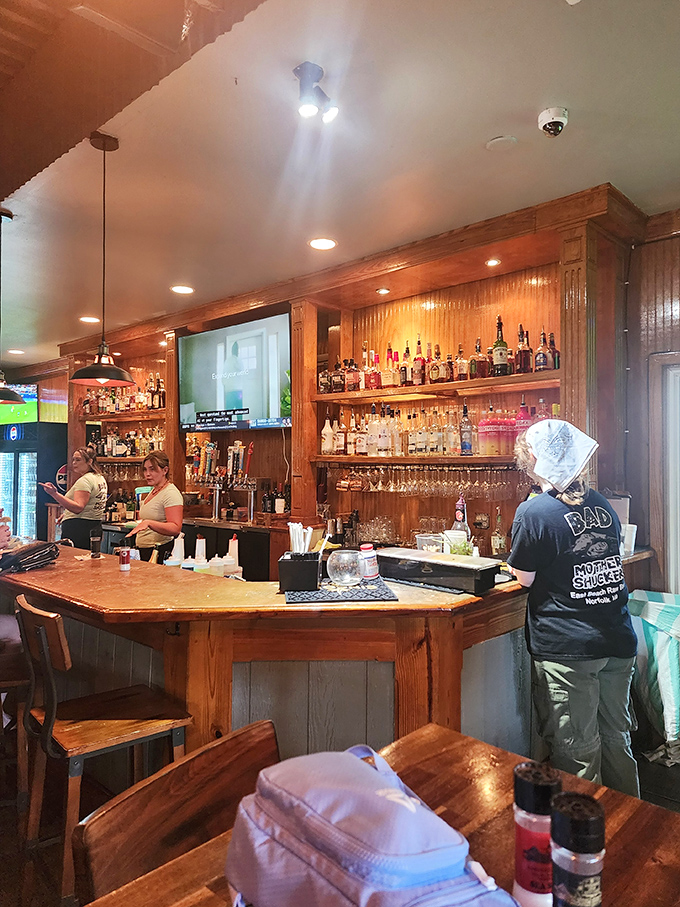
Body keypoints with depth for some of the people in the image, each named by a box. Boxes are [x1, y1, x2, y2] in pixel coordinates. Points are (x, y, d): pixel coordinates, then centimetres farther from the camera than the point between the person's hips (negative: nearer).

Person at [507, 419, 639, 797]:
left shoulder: (534, 513, -15)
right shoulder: (603, 504, 4)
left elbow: (525, 578, -7)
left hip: (567, 651, -6)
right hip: (618, 642, 7)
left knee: (577, 752, 8)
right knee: (617, 740, 22)